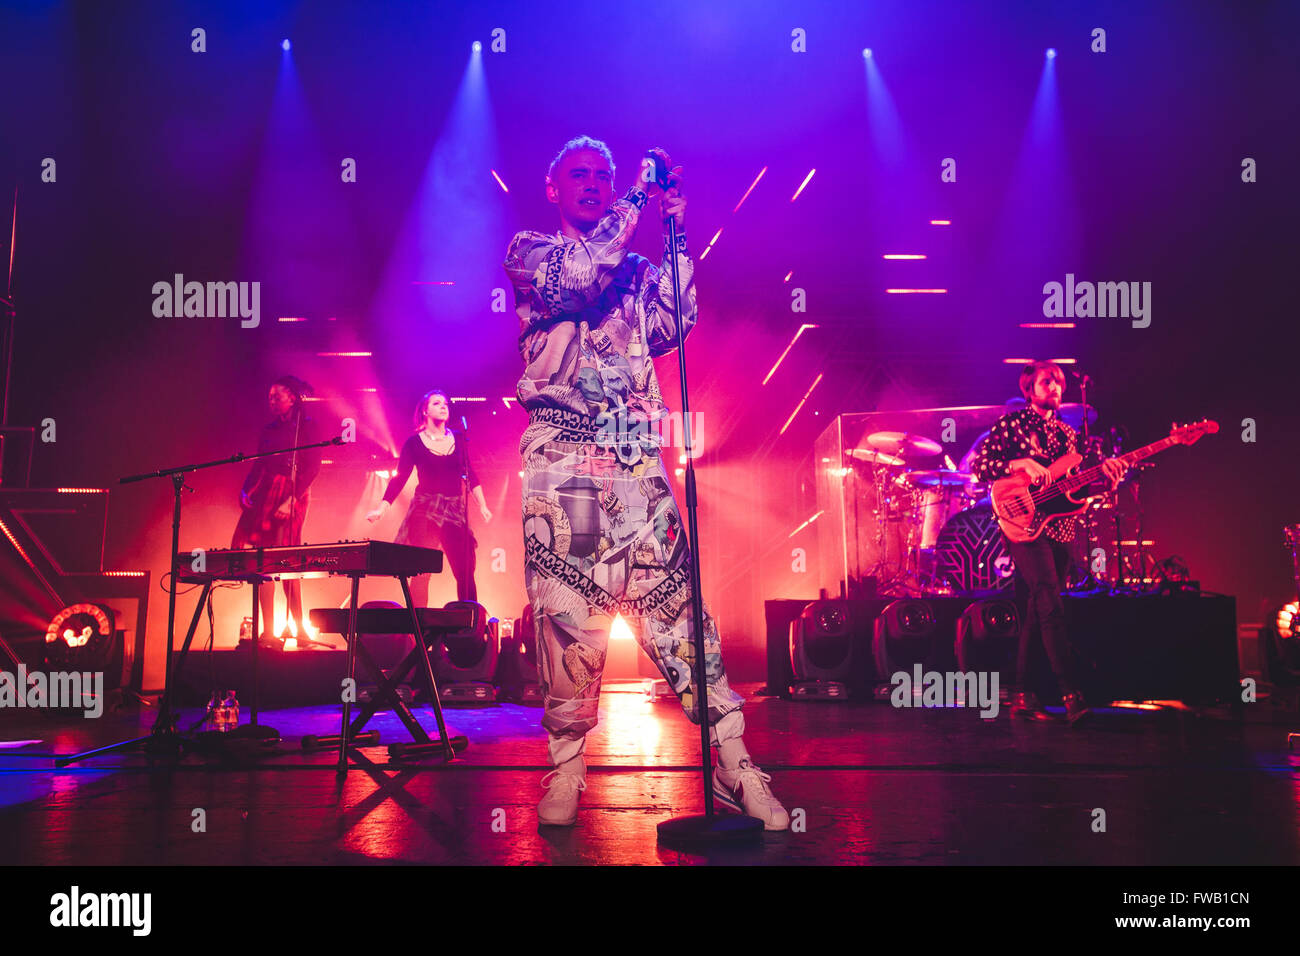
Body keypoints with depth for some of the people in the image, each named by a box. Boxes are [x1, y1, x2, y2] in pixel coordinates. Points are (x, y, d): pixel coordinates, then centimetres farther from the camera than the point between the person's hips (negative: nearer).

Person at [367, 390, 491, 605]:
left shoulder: (458, 439, 11)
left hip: (455, 510, 2)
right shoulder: (414, 442, 3)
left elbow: (470, 476, 14)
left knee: (466, 574, -4)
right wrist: (382, 508, -9)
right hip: (425, 510, -2)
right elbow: (400, 478, 0)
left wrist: (483, 506, 7)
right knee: (421, 573, -4)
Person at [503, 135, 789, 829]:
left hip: (637, 459, 3)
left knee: (675, 601, -2)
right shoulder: (528, 250, 13)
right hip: (561, 457, -2)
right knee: (566, 611, -3)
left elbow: (667, 328, 6)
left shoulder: (636, 265, 23)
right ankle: (566, 766, 9)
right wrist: (640, 200, -2)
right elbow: (574, 279, -9)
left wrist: (676, 231, 7)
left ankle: (732, 760, 0)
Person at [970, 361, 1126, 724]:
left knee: (1036, 612, 7)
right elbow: (978, 465, -7)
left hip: (1060, 528, 7)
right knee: (1051, 605, -18)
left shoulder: (1067, 433, 20)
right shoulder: (1011, 423, 2)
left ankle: (1022, 697, 11)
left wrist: (1105, 472, -3)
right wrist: (1023, 464, -19)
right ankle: (1072, 696, -23)